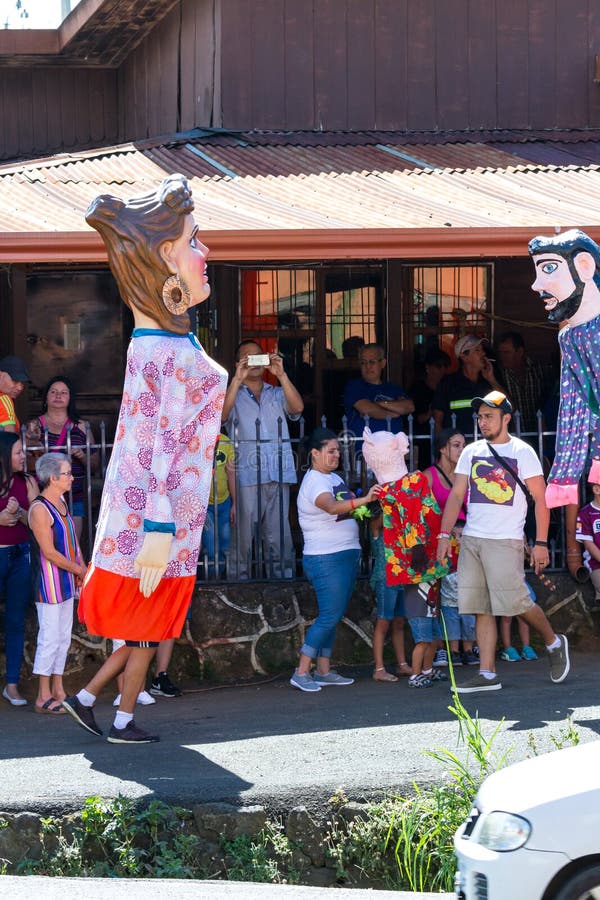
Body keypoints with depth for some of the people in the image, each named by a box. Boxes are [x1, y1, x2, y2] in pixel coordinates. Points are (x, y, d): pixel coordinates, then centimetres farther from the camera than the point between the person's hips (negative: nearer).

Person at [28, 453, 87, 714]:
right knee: (50, 638, -4)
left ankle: (58, 691, 18)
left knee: (63, 638, 11)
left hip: (66, 582, 9)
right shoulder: (39, 509, -16)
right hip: (49, 582, -9)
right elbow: (49, 552, -18)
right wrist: (79, 569, -10)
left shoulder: (61, 502, 11)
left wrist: (80, 570, 4)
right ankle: (44, 697, 2)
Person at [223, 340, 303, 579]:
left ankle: (282, 579, 5)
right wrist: (237, 379, -16)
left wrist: (281, 375, -11)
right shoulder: (233, 395, 13)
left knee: (278, 537, 1)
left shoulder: (277, 395, 19)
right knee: (243, 535, -6)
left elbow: (297, 408, -1)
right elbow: (222, 415, -9)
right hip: (246, 476, -2)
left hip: (278, 476, 2)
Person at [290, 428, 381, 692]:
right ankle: (301, 673, -8)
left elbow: (347, 510, 27)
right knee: (329, 616, -11)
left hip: (347, 555, 9)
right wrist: (364, 500, -47)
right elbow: (331, 507, -34)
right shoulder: (314, 482, -15)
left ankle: (324, 670, 14)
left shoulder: (334, 478, 15)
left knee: (332, 615, 10)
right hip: (326, 558, -9)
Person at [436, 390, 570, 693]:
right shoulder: (471, 452, 12)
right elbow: (456, 496, 13)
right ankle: (487, 674, 2)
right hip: (471, 540, 5)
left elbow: (540, 500, -2)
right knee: (481, 609, 1)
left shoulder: (522, 452, -1)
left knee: (515, 601, -10)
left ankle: (553, 642, 16)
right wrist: (444, 535, 3)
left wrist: (541, 543, -9)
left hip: (505, 542, -5)